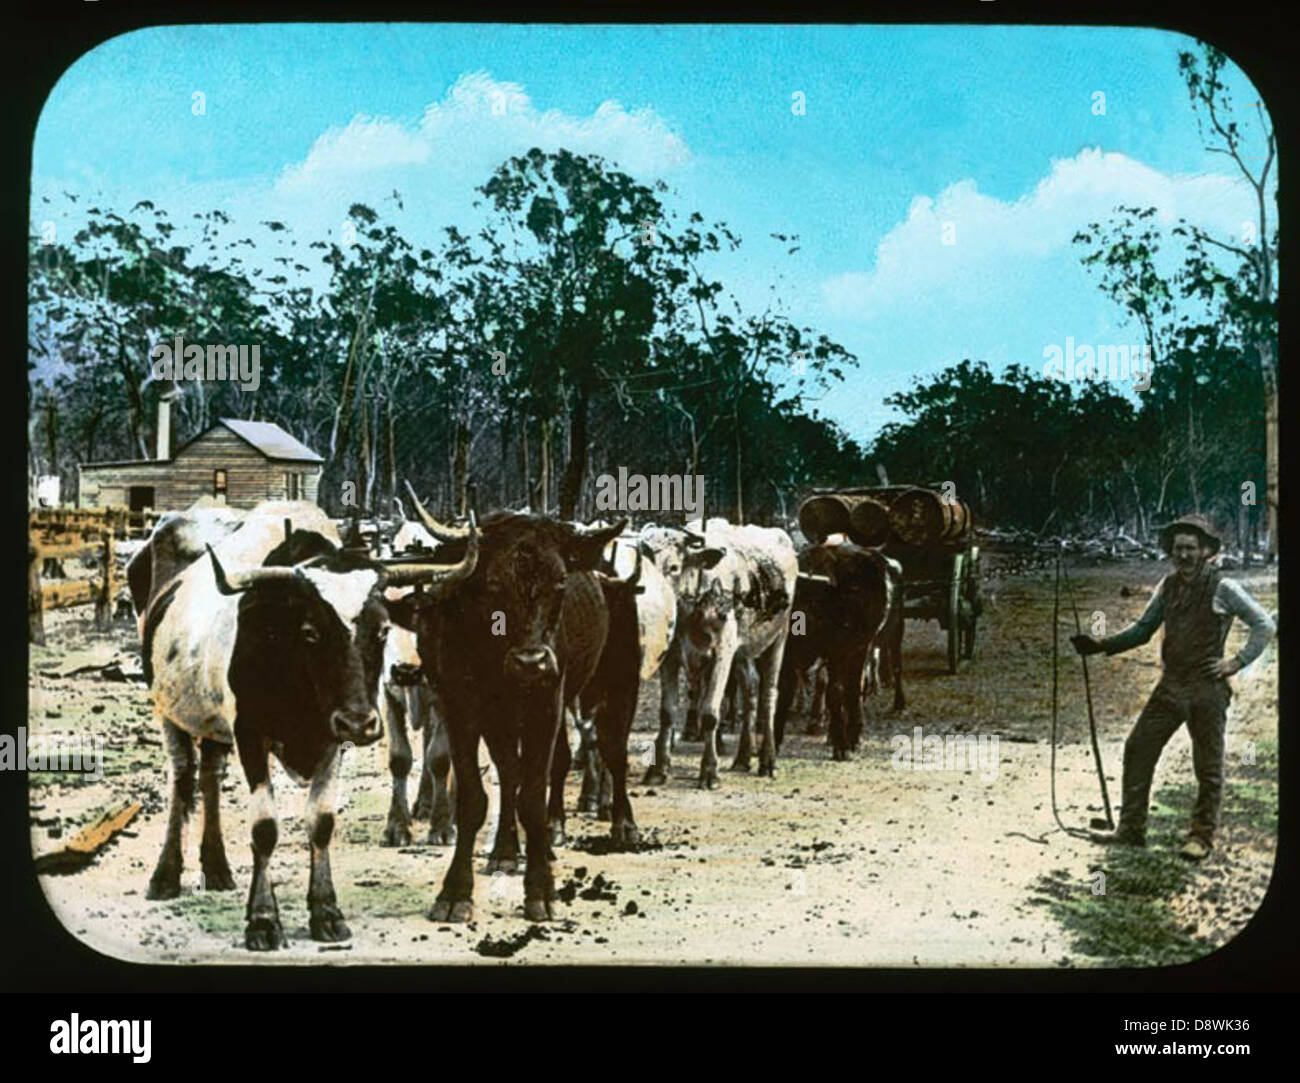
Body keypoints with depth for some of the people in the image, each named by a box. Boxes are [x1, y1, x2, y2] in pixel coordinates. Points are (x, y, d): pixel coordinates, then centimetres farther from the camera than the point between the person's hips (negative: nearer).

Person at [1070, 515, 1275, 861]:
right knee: (1138, 748, 1)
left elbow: (1264, 625, -2)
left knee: (1208, 765, 2)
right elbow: (1143, 629, 14)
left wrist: (1238, 662, -8)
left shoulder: (1223, 589, -6)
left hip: (1207, 688, -5)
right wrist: (1102, 645, 3)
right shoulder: (1168, 587, 9)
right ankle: (1131, 828, 9)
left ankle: (1202, 837, 13)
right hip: (1171, 685, 6)